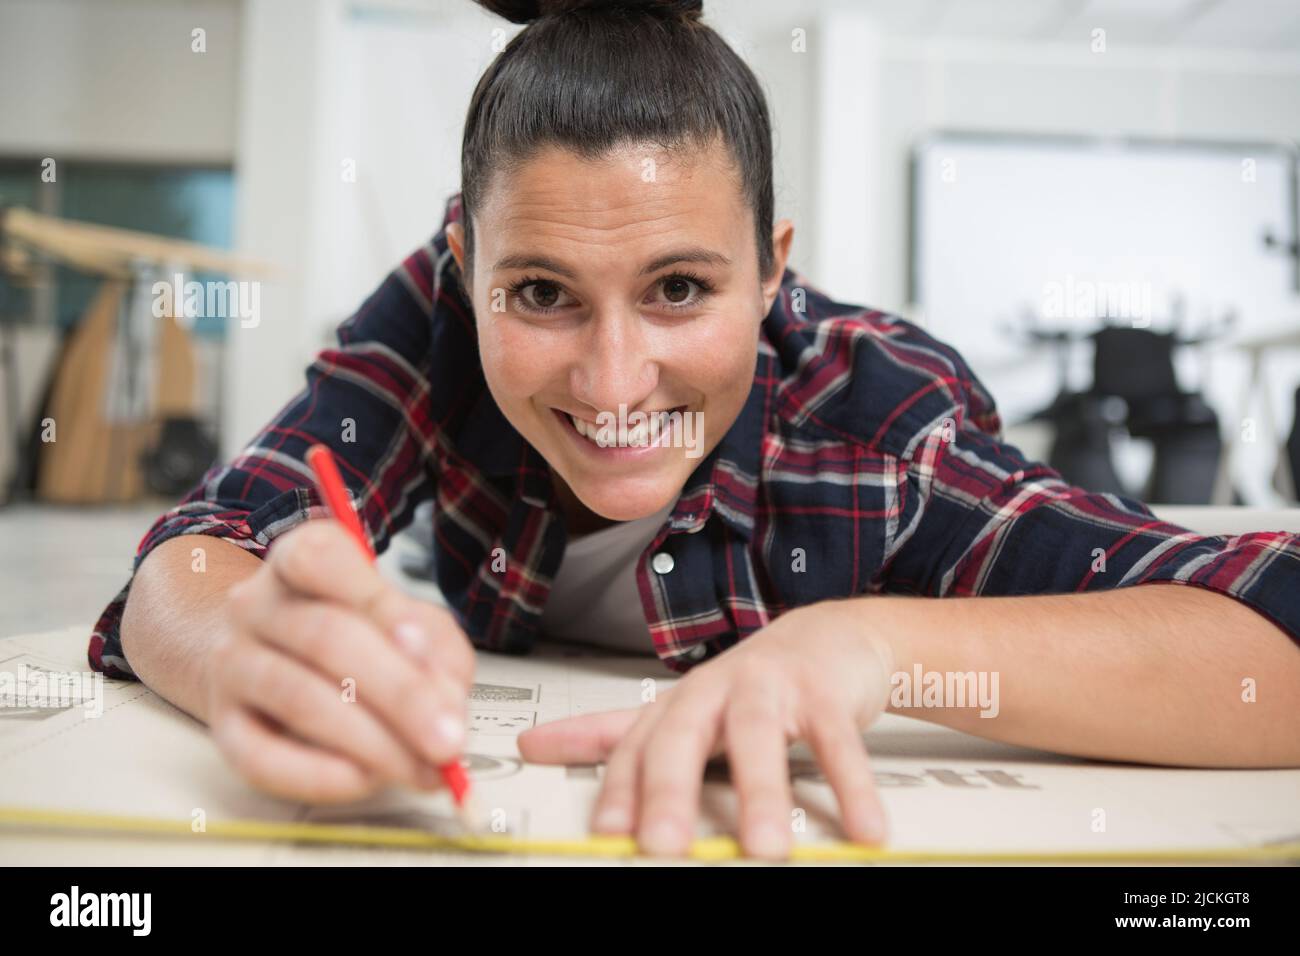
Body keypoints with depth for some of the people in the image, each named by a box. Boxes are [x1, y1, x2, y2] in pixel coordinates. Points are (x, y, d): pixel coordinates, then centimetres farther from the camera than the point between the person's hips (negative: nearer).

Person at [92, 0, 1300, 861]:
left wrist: (881, 638, -41)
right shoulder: (438, 315, -17)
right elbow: (182, 570, -25)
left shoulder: (873, 412, -24)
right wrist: (253, 652, -46)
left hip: (784, 831, -1)